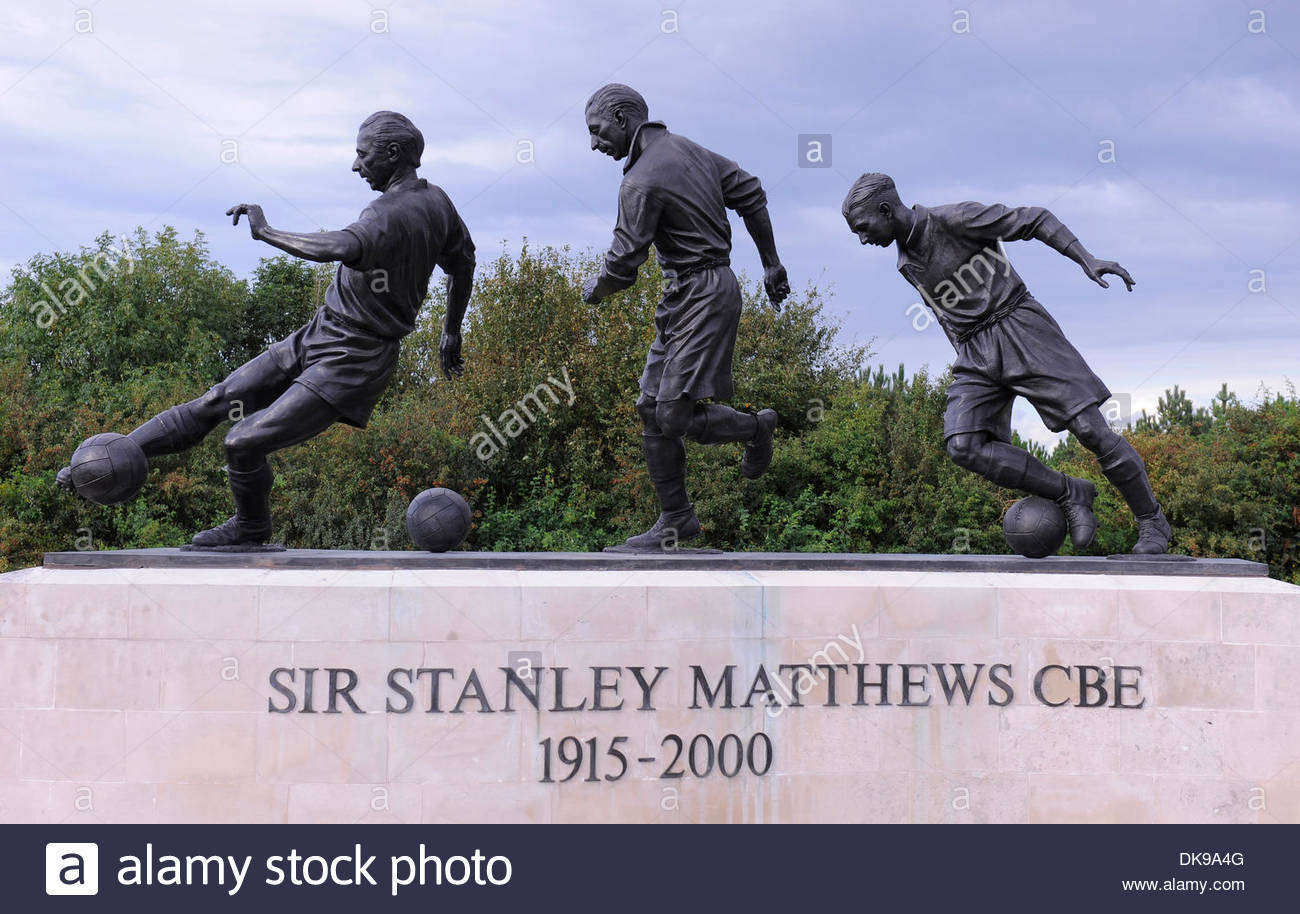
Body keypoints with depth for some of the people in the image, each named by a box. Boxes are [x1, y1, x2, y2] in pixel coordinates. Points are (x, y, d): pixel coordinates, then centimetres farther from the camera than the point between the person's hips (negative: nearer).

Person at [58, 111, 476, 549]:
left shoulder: (392, 214, -25)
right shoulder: (435, 200, 6)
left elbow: (338, 248, -45)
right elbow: (464, 264, 21)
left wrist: (266, 232, -30)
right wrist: (451, 332, 35)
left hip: (350, 366, -10)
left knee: (246, 441, -10)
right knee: (219, 401, 6)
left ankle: (250, 528, 18)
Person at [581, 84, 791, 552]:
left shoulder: (642, 182, -17)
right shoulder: (687, 148, 11)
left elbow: (623, 266, -16)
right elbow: (750, 194, 15)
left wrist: (593, 289, 7)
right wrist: (771, 264, 21)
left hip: (704, 296, -10)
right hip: (683, 298, 10)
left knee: (676, 415, -12)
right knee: (652, 407, 8)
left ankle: (756, 428, 15)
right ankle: (675, 521, 12)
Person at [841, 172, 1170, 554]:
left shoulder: (953, 218, -9)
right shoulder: (907, 265, 14)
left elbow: (1035, 220, -9)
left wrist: (1087, 260, -18)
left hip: (1018, 326, -6)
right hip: (974, 354, 6)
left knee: (1089, 427, -10)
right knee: (962, 445, -18)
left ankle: (1152, 522, 6)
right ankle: (1068, 493, -7)